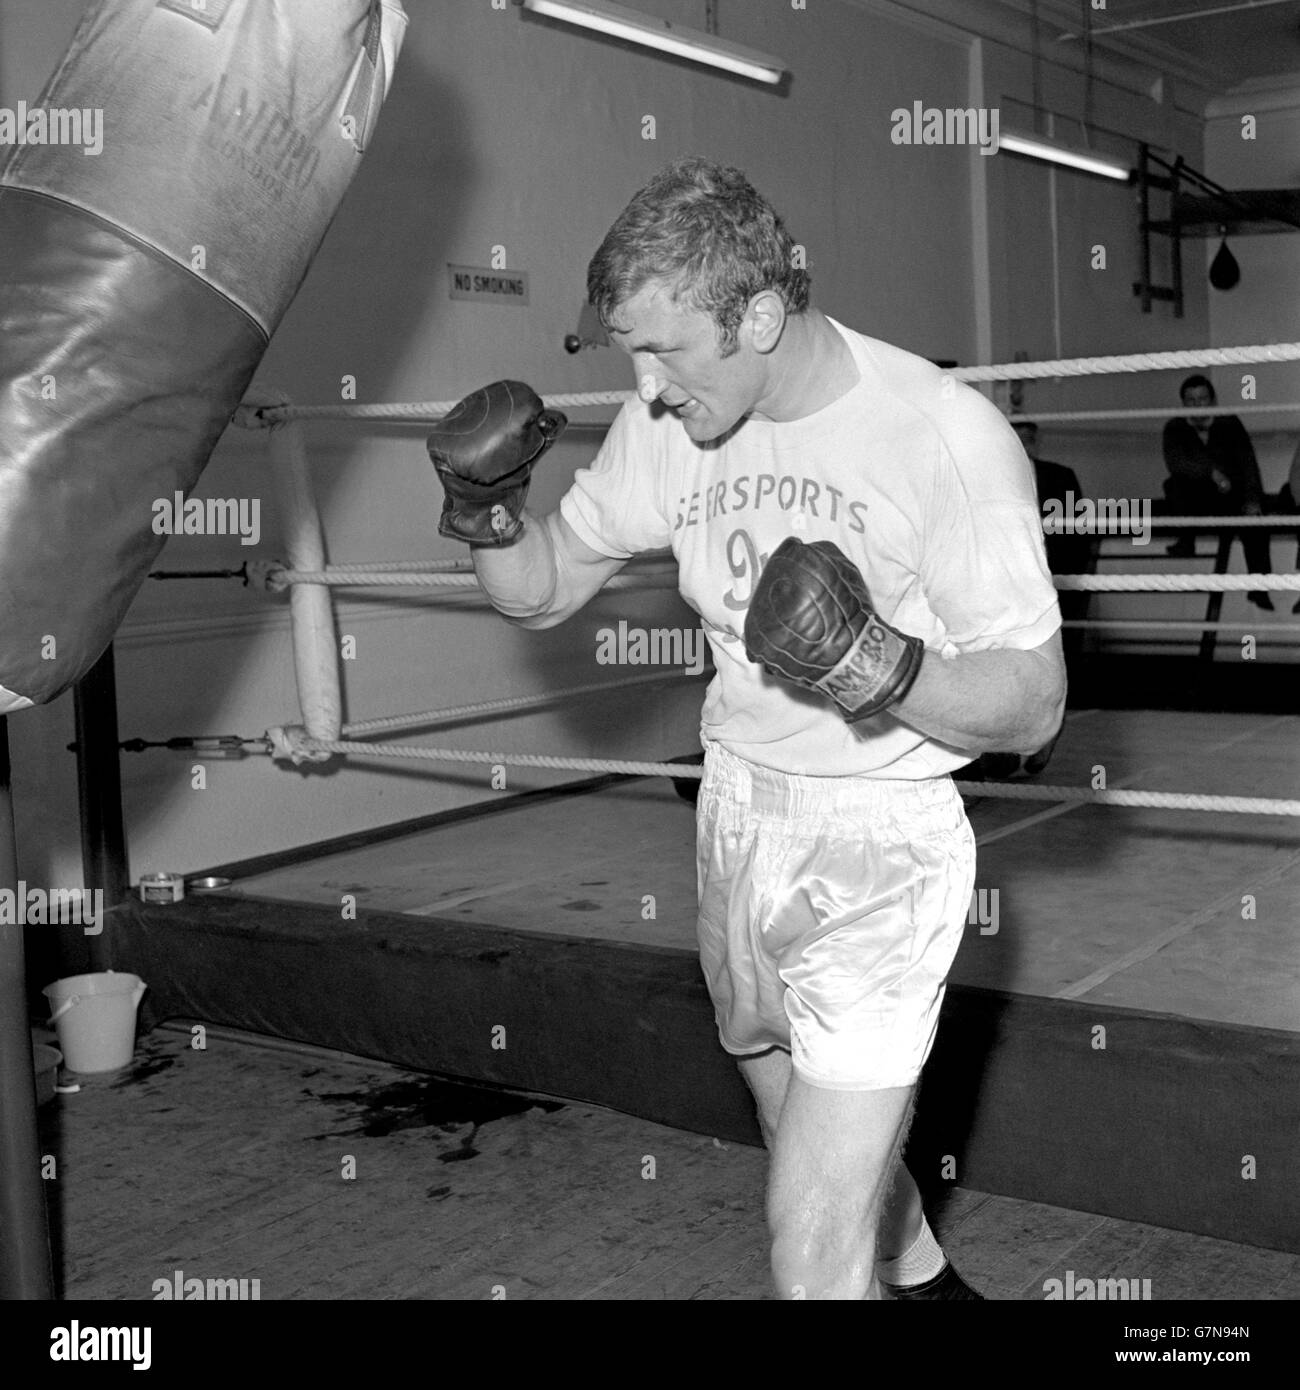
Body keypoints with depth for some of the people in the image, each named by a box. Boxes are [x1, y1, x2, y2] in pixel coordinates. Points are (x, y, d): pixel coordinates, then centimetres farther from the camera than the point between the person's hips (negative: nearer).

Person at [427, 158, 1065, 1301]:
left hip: (879, 837, -6)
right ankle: (921, 1276, 55)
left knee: (813, 1244, -10)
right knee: (821, 1146, 27)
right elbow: (544, 591, 7)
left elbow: (1034, 706, -15)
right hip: (734, 817, 6)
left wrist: (882, 667, -33)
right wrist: (487, 518, -14)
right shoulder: (670, 424, -4)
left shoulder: (947, 434, -19)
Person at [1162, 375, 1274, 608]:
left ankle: (1258, 586, -15)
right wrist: (1212, 473, -35)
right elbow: (1175, 462, -21)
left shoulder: (1230, 424, 0)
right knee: (1174, 484, -30)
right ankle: (1186, 539, -16)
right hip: (1194, 500, 0)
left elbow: (1248, 464, -7)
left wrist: (1253, 500, -21)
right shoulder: (1174, 428, -3)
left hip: (1231, 495, 0)